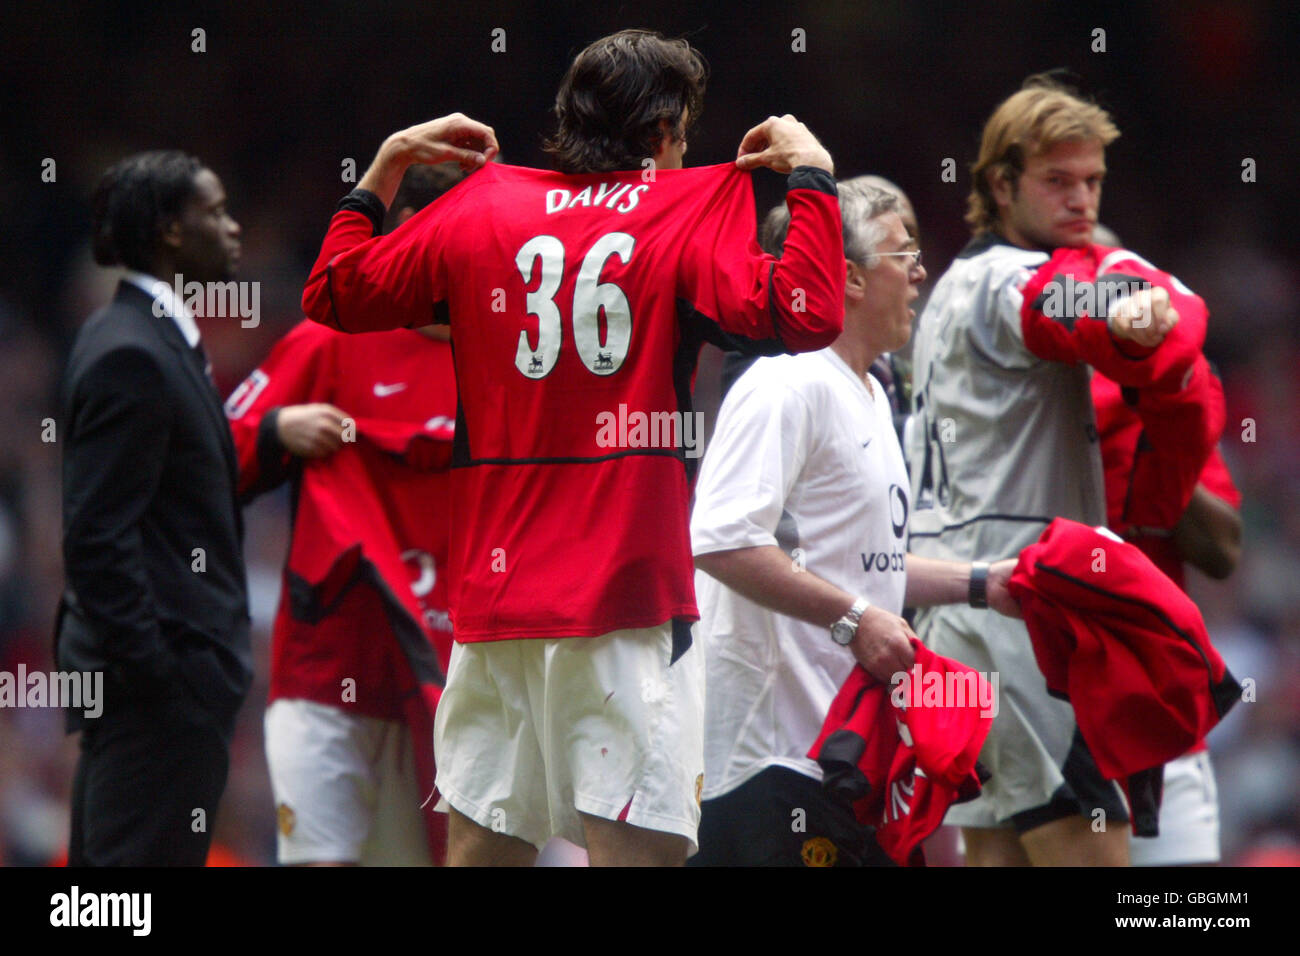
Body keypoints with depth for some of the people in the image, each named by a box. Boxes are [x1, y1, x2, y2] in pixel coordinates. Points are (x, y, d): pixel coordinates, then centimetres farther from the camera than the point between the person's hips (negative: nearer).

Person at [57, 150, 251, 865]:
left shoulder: (153, 340, 16)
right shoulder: (131, 357, -16)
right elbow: (98, 538, -20)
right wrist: (157, 669, -21)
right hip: (161, 676, -11)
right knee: (146, 858, -10)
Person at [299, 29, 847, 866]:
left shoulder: (479, 210, 10)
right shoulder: (686, 215, -2)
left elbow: (333, 293, 20)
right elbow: (805, 315, -15)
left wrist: (386, 165, 30)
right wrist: (811, 174, -3)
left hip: (497, 579, 5)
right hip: (627, 582, -5)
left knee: (482, 839, 10)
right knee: (632, 841, -8)